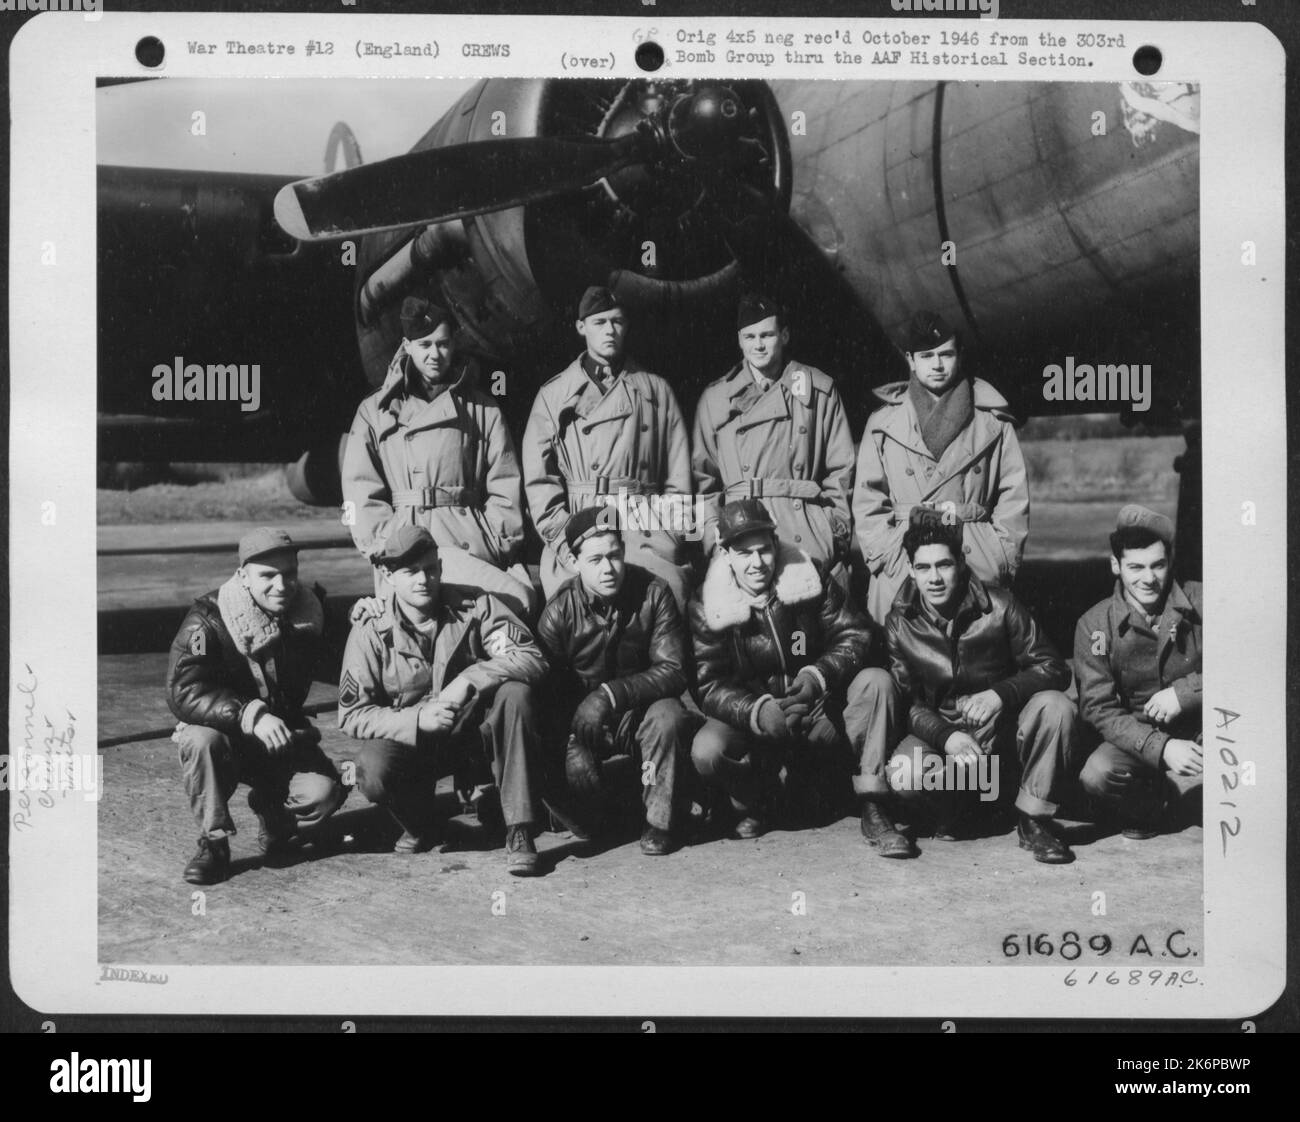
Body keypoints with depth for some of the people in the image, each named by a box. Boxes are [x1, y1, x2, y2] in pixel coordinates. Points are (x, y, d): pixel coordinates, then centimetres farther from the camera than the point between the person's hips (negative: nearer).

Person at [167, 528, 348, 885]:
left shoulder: (310, 613, -7)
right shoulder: (209, 619, -19)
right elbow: (183, 692, -30)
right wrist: (252, 716, -41)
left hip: (286, 738, 2)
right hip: (226, 738, -2)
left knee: (325, 792, -24)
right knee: (202, 740, -36)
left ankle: (273, 815, 12)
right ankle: (213, 843, -15)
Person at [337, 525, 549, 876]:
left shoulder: (474, 606, -8)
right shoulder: (371, 633, -8)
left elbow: (531, 658, -17)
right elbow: (352, 714, -10)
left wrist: (469, 680, -31)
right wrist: (417, 719, -24)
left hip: (477, 733, 1)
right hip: (411, 740, 0)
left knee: (516, 693, -29)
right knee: (372, 769, -32)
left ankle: (520, 832, -24)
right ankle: (421, 826, 5)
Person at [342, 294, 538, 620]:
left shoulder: (482, 410, 17)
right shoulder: (375, 411, 15)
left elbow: (505, 486, 11)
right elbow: (360, 493, 7)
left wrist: (498, 543, -3)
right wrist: (387, 542, -7)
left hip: (472, 546, 2)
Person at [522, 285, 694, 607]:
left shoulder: (655, 390, 16)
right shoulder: (553, 395, 14)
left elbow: (679, 476, 12)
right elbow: (538, 479, 7)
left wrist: (670, 538, 0)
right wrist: (565, 539, -5)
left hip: (646, 531, 0)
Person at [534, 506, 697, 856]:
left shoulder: (653, 593, -10)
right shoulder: (560, 610, -9)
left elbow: (673, 670, -16)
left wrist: (611, 694, -29)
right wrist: (571, 738, -26)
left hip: (640, 715, 0)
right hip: (581, 724, 0)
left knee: (668, 715, -32)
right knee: (575, 766, -28)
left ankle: (660, 822, -13)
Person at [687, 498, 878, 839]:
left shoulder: (809, 579, -4)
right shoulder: (707, 607, -8)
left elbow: (855, 635, -4)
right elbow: (710, 686, -12)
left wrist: (818, 675, -24)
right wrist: (757, 712, -33)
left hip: (813, 704, 2)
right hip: (747, 712, -2)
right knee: (706, 751, -33)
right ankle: (758, 804, 4)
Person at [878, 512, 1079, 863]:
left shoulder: (998, 606, -10)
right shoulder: (900, 625, -5)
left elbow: (1054, 668, -10)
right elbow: (907, 701, -6)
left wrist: (1000, 694, -29)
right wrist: (947, 736, -27)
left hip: (1003, 728, 0)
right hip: (940, 731, 0)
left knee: (1055, 706, -30)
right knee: (903, 775, -32)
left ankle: (1034, 821, -14)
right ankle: (954, 807, 6)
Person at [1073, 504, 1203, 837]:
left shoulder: (1201, 602, -6)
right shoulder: (1095, 624, -7)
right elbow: (1098, 708, -12)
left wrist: (1185, 692, -23)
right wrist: (1160, 747, -26)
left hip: (1199, 731, 1)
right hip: (1135, 738, -1)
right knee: (1096, 776, -32)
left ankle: (1158, 798, -7)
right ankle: (1141, 810, 5)